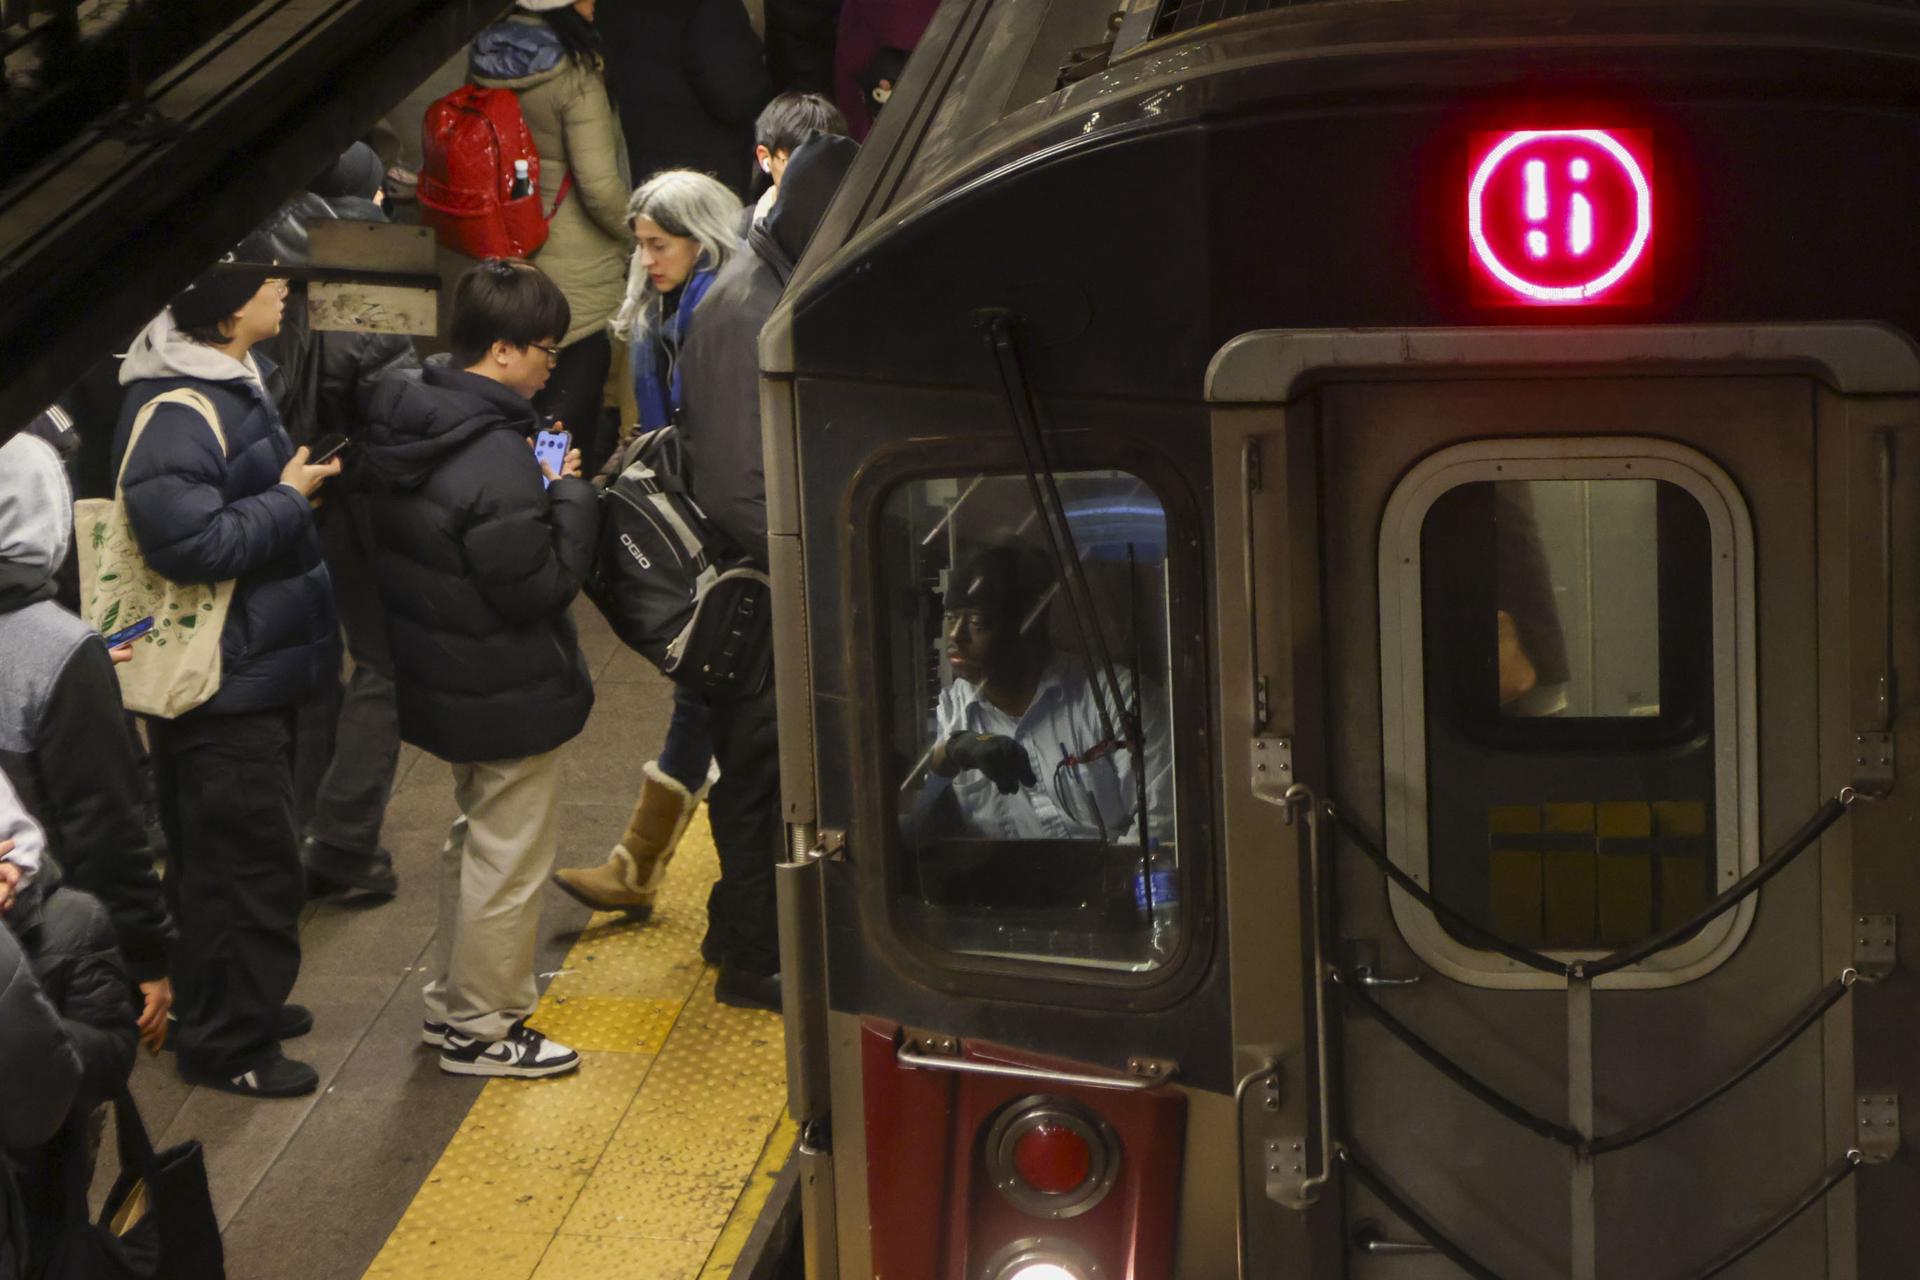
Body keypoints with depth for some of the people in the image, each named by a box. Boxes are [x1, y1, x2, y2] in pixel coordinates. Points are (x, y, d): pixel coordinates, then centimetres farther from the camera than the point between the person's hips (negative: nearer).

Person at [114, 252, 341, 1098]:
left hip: (257, 669, 10)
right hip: (220, 686, -10)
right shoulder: (176, 412, -25)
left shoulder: (237, 382, 9)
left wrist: (296, 482, 7)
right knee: (246, 860, -1)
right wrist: (289, 499, -21)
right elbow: (188, 540, -32)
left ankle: (241, 1004, 36)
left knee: (242, 852, 22)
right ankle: (225, 1043, 12)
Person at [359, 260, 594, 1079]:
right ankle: (481, 1029, 19)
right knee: (507, 862, 7)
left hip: (443, 678, 10)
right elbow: (542, 585, -25)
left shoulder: (406, 423, -2)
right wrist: (571, 497, -13)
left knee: (475, 841, 26)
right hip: (509, 694, -10)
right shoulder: (495, 464, -31)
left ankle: (452, 1001, 38)